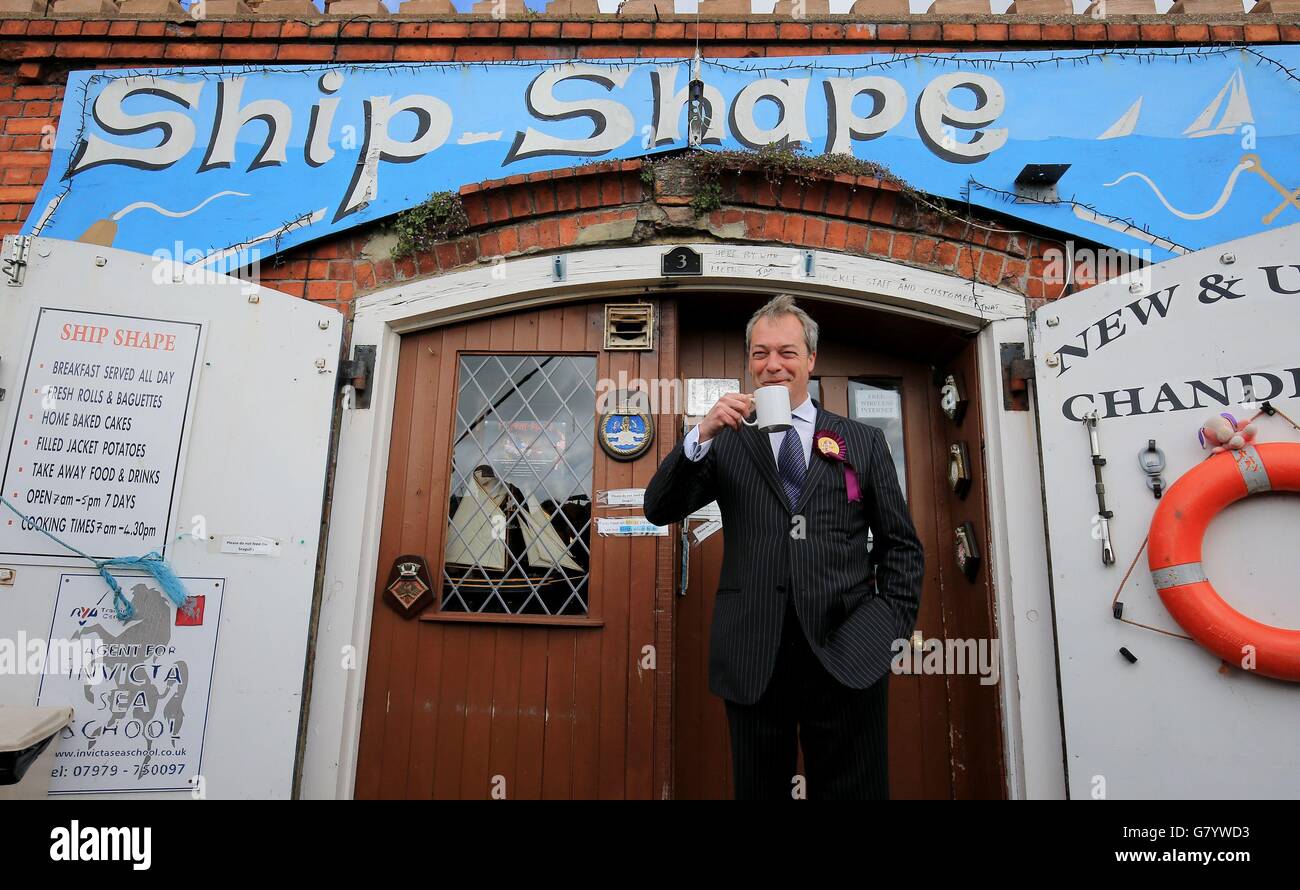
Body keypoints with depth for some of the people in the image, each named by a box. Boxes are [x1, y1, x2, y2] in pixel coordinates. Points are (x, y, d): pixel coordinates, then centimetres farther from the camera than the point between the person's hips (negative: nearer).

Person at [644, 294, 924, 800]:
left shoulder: (863, 442, 9)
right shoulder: (728, 442, 8)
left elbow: (902, 546, 10)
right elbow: (659, 510, -2)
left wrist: (893, 626, -1)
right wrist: (702, 435, -14)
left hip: (848, 653, 0)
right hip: (754, 657, 1)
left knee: (855, 790, 9)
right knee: (759, 790, 14)